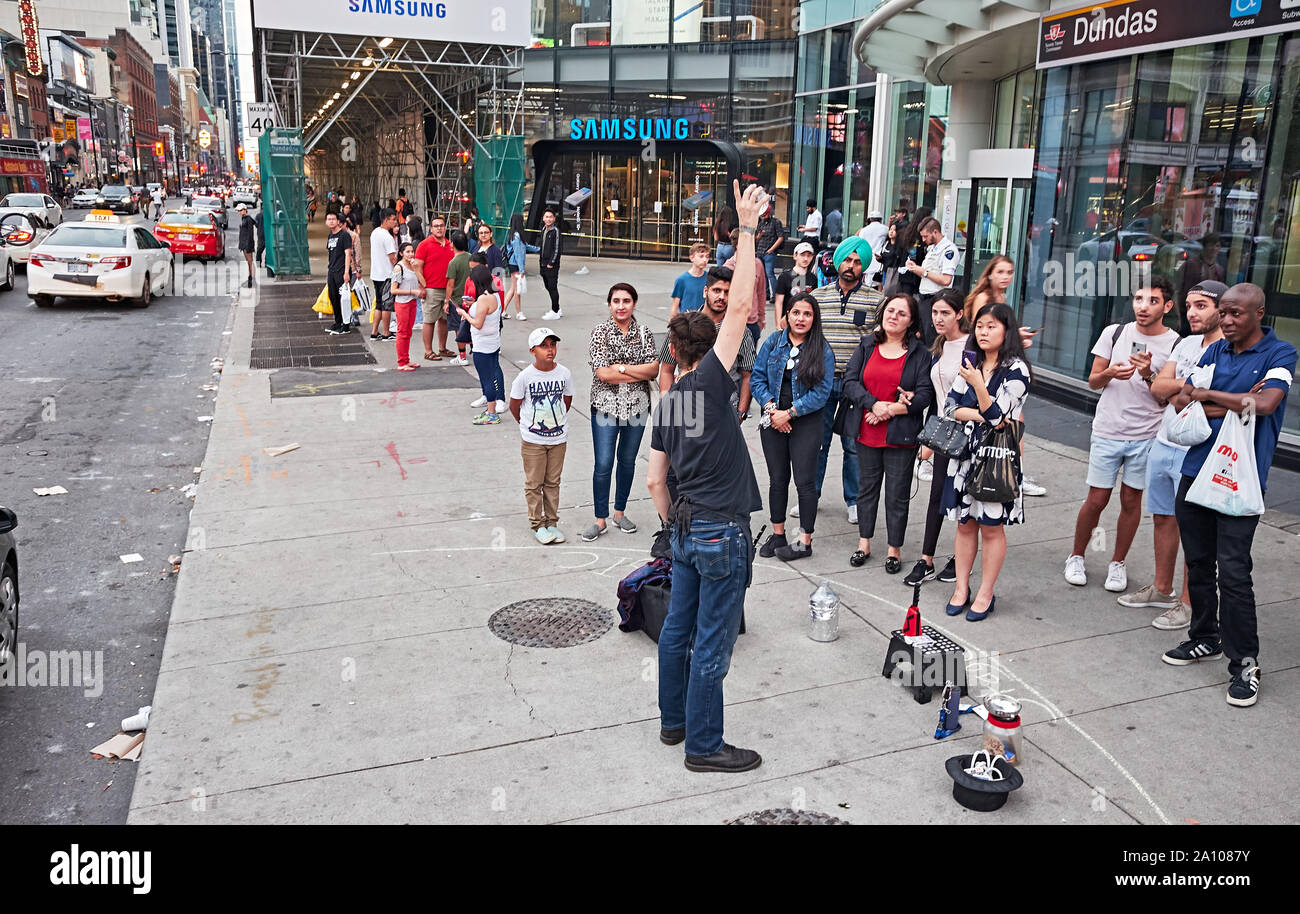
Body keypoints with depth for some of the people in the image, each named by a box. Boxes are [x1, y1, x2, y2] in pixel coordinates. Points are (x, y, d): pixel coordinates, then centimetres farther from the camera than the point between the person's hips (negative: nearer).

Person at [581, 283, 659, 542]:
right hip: (606, 405, -3)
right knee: (603, 464, -4)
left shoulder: (644, 332, 4)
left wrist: (621, 368, -15)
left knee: (628, 460, 13)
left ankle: (620, 512, 28)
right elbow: (602, 373, -15)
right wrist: (640, 373, -13)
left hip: (637, 405, 3)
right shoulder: (601, 332, -5)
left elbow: (655, 368, -6)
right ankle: (600, 520, 7)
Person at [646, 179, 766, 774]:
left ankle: (674, 720, 35)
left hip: (686, 532, 8)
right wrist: (747, 231, -17)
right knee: (711, 645, 2)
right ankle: (703, 746, 14)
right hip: (723, 534, -8)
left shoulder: (669, 401, 8)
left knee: (679, 629, 19)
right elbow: (739, 309, -20)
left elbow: (654, 480, 11)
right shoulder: (709, 381, -12)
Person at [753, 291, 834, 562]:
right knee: (777, 479, 12)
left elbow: (821, 392, -11)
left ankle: (805, 541, 12)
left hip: (806, 423, -3)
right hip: (773, 421, 3)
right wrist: (771, 408, -11)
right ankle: (777, 534, 25)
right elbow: (757, 378, 3)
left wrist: (788, 413, -15)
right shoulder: (773, 342, 4)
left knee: (805, 481, 1)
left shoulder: (823, 351, -5)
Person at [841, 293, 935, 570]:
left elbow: (925, 395, -8)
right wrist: (874, 405, -17)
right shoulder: (866, 346, 6)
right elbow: (850, 381, -2)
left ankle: (894, 550, 19)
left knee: (897, 495, 5)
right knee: (866, 488, 15)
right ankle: (864, 544, 28)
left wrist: (891, 410, -17)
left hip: (900, 435, -3)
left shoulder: (920, 353, -3)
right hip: (867, 433, 3)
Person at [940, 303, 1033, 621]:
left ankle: (986, 594, 14)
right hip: (965, 451, 5)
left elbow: (997, 416, -15)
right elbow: (949, 408, 3)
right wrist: (979, 415, -13)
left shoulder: (1016, 369, -8)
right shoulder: (970, 364, 8)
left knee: (992, 527, 3)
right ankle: (961, 588, 22)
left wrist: (978, 385, -27)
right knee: (965, 523, 11)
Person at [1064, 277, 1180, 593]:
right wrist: (1110, 373, -16)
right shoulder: (1114, 333, 2)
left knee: (1131, 500, 7)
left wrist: (1149, 376, -21)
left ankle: (1118, 563, 23)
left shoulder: (1175, 345, -3)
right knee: (1096, 499, 3)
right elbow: (1093, 381, 6)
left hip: (1146, 436, 0)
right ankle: (1076, 557, 21)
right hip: (1107, 432, 1)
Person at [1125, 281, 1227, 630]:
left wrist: (1175, 390, -11)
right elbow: (1158, 388, 3)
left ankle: (1188, 604, 12)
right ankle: (1161, 589, 31)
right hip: (1163, 444, 8)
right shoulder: (1187, 344, 11)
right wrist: (1191, 383, -13)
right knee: (1162, 519, 17)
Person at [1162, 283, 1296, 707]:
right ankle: (1206, 638, 31)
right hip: (1196, 469, 6)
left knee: (1233, 571, -8)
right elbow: (1181, 401, 3)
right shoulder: (1215, 351, 11)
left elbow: (1265, 403, -21)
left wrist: (1208, 395, -9)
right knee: (1198, 563, 15)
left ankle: (1245, 663, 2)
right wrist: (1230, 405, -11)